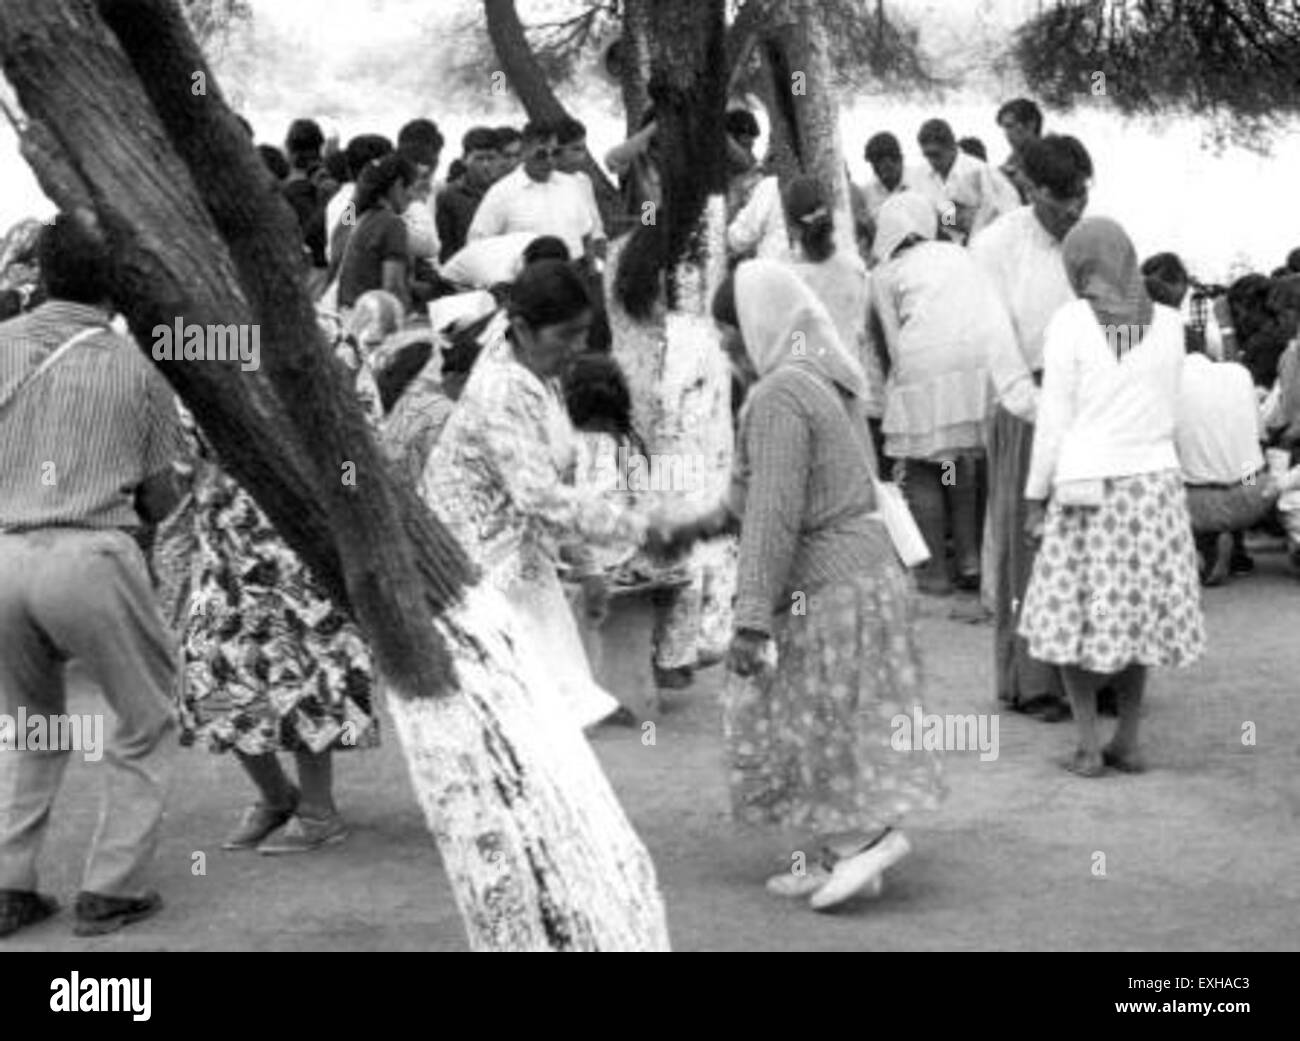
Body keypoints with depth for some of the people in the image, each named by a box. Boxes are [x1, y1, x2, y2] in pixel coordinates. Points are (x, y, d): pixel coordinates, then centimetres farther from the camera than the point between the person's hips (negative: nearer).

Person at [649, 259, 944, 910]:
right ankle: (843, 857, 20)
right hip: (864, 565, 10)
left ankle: (869, 835, 0)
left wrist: (752, 621, -22)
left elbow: (774, 518, -23)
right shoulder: (826, 381, 13)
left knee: (788, 720, 1)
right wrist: (696, 529, 21)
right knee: (831, 722, 15)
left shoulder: (779, 396, -18)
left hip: (828, 584, -10)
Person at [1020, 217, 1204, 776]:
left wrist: (1035, 497, -1)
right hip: (1155, 482, 3)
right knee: (1137, 610, 14)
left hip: (1088, 492, -3)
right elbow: (1165, 415, 7)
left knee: (1072, 614, 8)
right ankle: (1128, 741, 15)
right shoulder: (1168, 323, 0)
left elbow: (1054, 420, -9)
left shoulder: (1070, 322, -10)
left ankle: (1088, 746, 5)